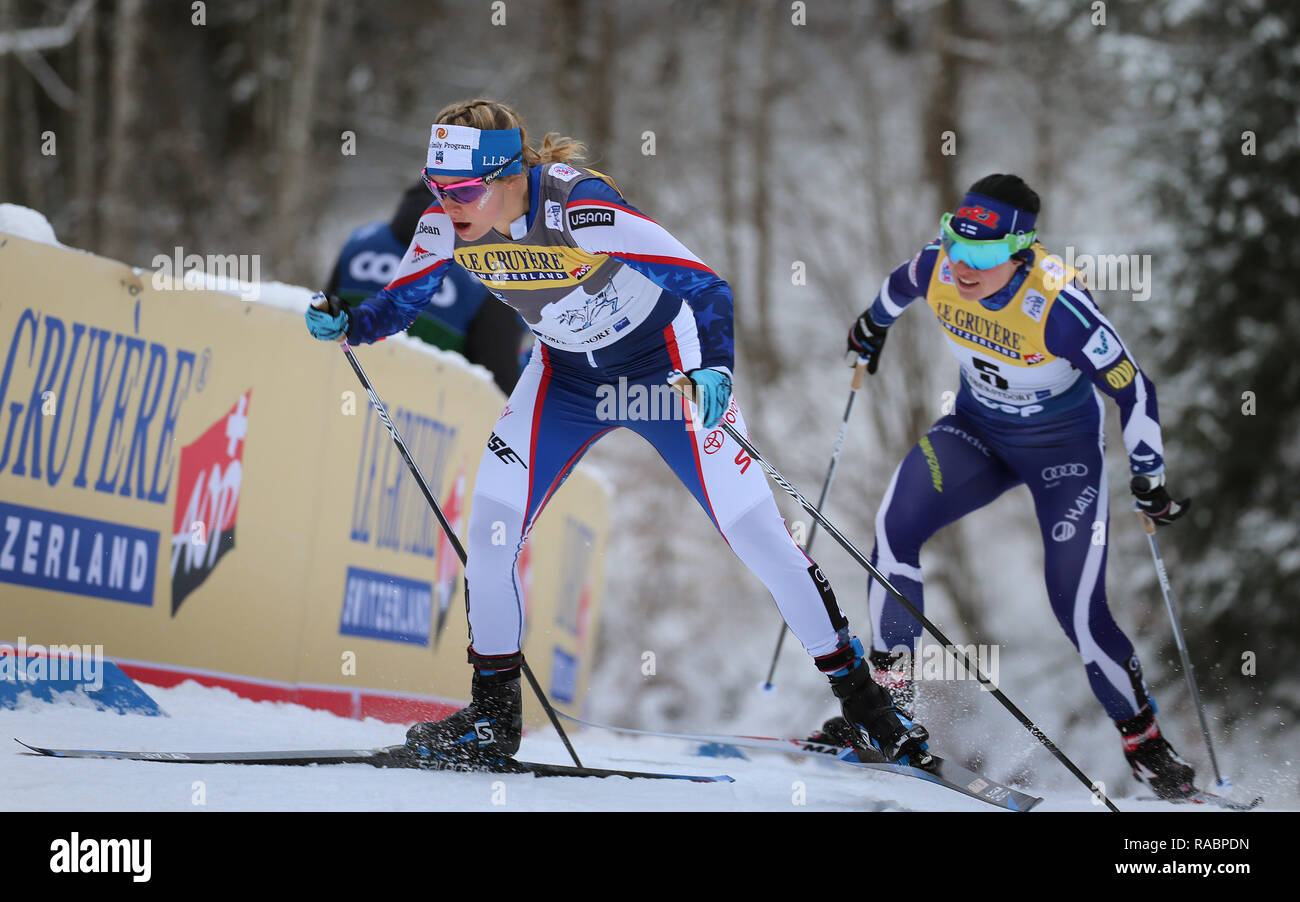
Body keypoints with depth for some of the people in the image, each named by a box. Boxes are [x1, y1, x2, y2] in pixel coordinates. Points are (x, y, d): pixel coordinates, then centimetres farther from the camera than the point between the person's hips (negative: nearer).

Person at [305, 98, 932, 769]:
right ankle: (493, 716, 10)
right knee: (488, 530, -7)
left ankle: (861, 697, 11)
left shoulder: (578, 207, -34)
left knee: (759, 538, -5)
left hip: (662, 368, -5)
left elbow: (706, 286, -32)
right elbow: (399, 302, 0)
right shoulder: (447, 224, -17)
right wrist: (347, 325, -20)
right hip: (566, 375, 5)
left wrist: (714, 365, -48)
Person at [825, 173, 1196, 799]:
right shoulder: (938, 267, -19)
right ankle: (889, 698, -7)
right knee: (895, 528, -19)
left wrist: (1150, 483, -16)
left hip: (1064, 447, -4)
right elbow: (901, 284, 8)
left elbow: (1132, 389, -23)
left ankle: (1145, 745, 9)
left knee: (1077, 609, -12)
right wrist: (873, 324, 28)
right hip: (978, 430, 5)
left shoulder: (1057, 305, -33)